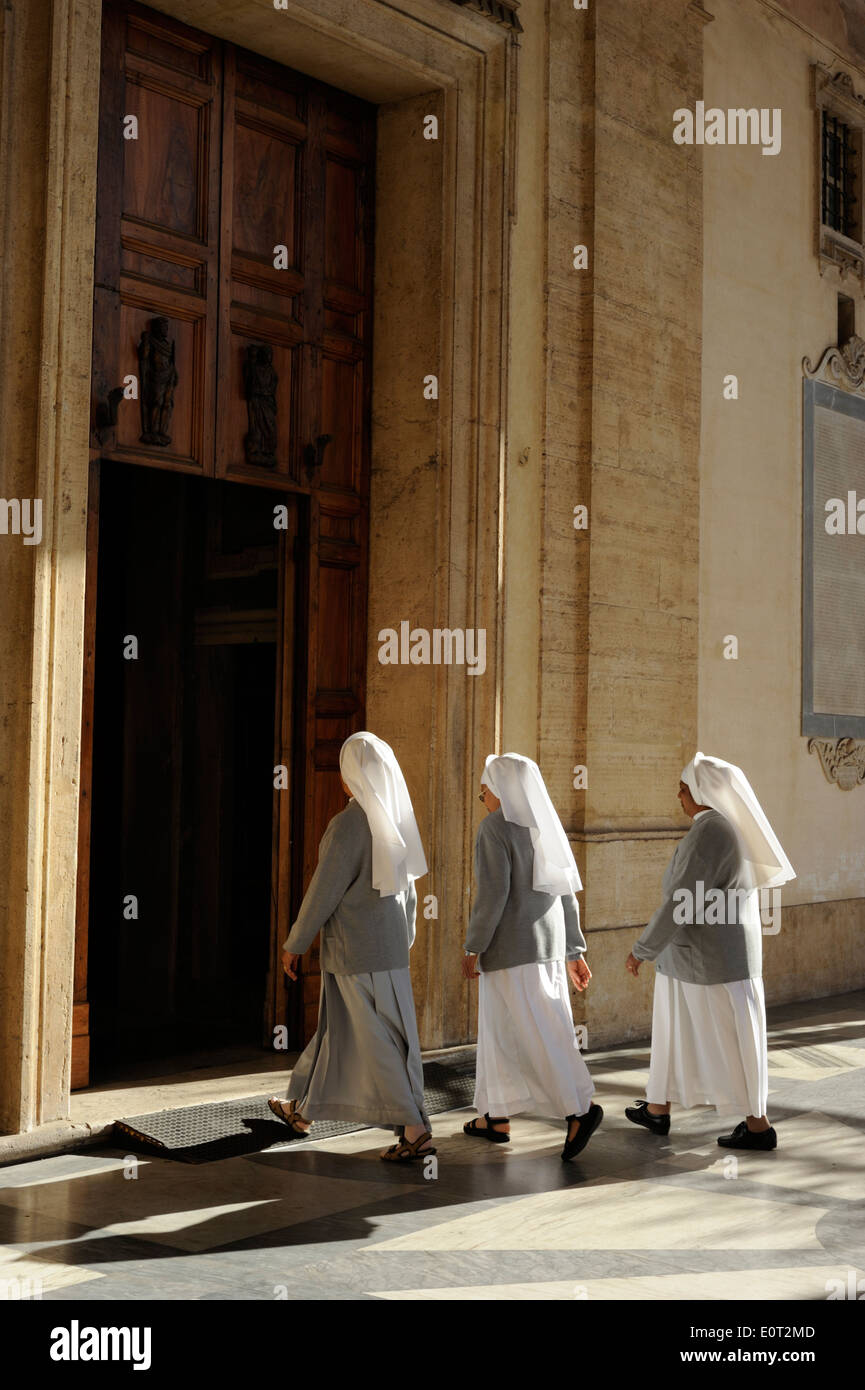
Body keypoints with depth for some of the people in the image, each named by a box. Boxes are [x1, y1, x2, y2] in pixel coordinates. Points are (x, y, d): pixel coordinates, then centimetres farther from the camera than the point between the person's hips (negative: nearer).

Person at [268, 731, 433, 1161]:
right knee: (335, 1028, 21)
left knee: (379, 1039, -1)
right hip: (389, 943, 8)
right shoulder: (397, 820, 3)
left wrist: (294, 944, -5)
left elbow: (324, 891, -17)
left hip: (357, 949, -8)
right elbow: (407, 887, 11)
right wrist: (403, 941, 21)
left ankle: (415, 1131, 0)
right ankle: (303, 1110, 36)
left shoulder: (348, 824, -21)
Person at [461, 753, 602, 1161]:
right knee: (500, 1029, 15)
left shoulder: (496, 827, -12)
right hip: (546, 943, 8)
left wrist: (473, 946, -12)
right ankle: (498, 1117, 21)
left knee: (534, 1033, -7)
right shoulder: (544, 827, 11)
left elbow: (493, 892, -19)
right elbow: (566, 893, 12)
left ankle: (580, 1109, -16)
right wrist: (573, 952, 15)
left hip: (510, 946, -8)